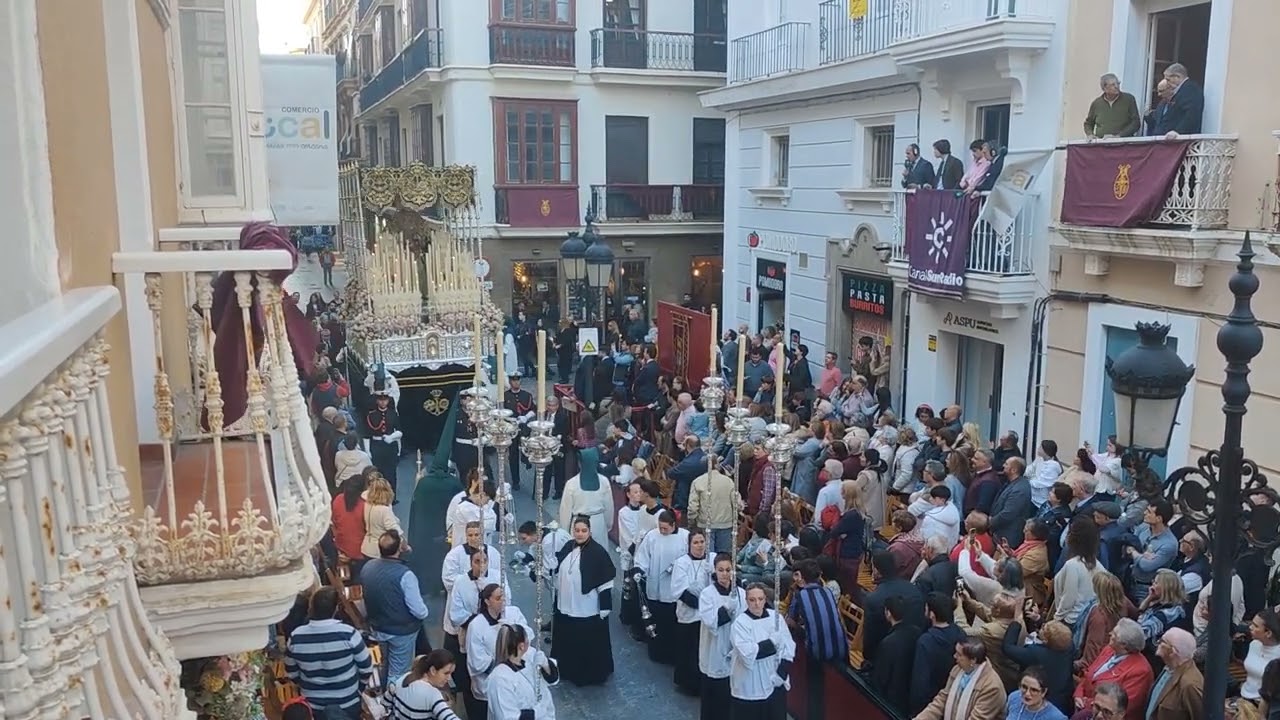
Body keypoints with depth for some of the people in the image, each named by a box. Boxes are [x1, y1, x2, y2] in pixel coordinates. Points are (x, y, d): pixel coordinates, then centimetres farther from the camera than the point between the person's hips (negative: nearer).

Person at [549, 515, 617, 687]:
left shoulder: (598, 552, -16)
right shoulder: (568, 547, 2)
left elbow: (605, 583, -14)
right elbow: (558, 571, 14)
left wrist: (605, 607, -15)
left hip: (588, 609, -6)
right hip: (566, 606, 6)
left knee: (589, 644, 5)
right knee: (568, 641, 19)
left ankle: (592, 674, 22)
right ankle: (569, 670, 37)